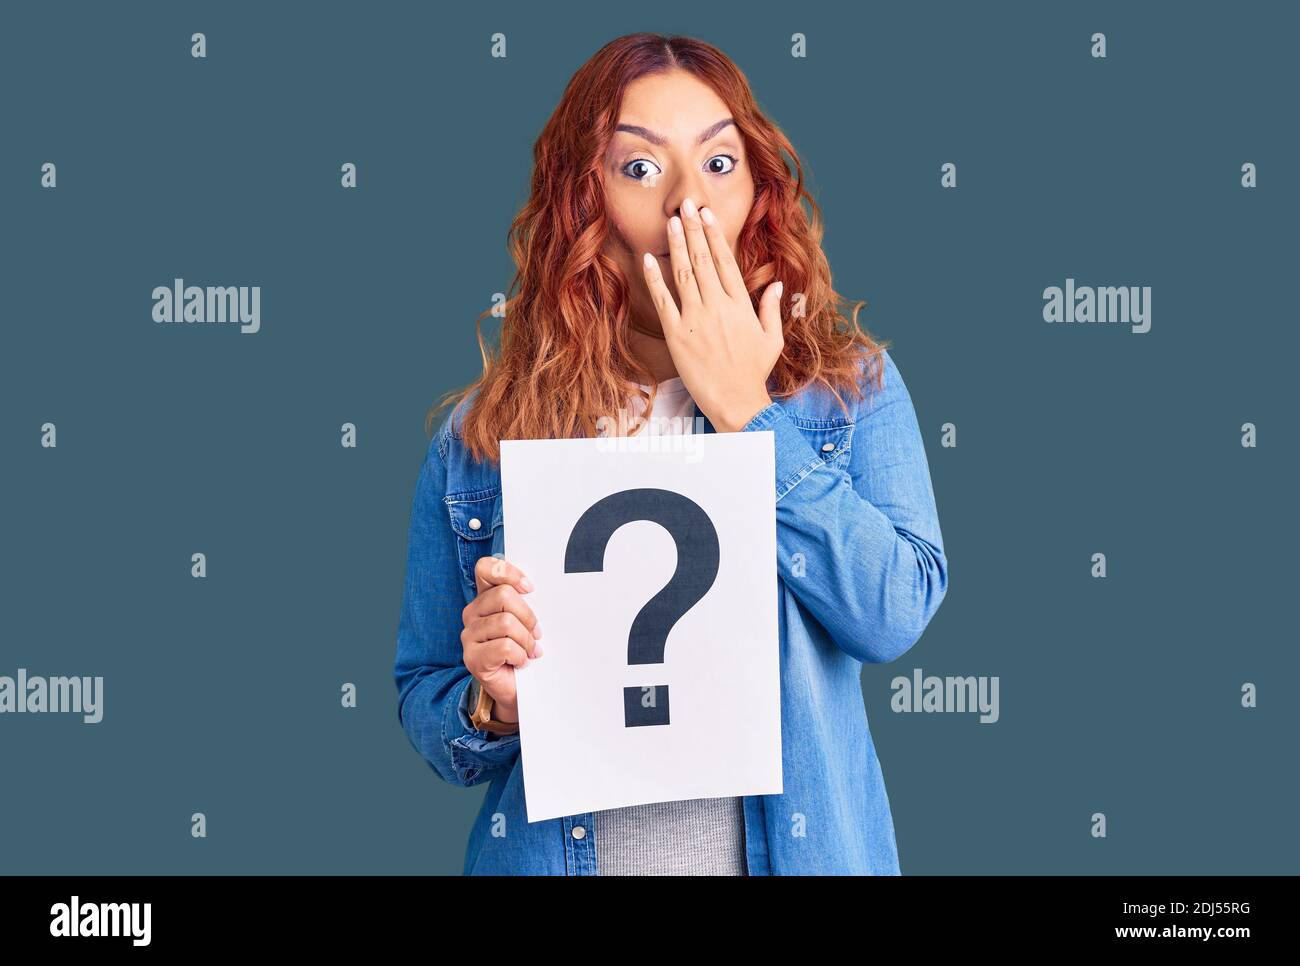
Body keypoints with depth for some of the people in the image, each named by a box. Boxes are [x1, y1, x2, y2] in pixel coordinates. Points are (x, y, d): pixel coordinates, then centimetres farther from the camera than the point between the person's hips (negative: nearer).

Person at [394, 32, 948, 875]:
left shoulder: (851, 387, -3)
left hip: (795, 846, 0)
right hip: (559, 851, 0)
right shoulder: (481, 434, -4)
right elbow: (424, 704, 2)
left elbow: (895, 616, -18)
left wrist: (744, 410, -16)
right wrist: (494, 702, -19)